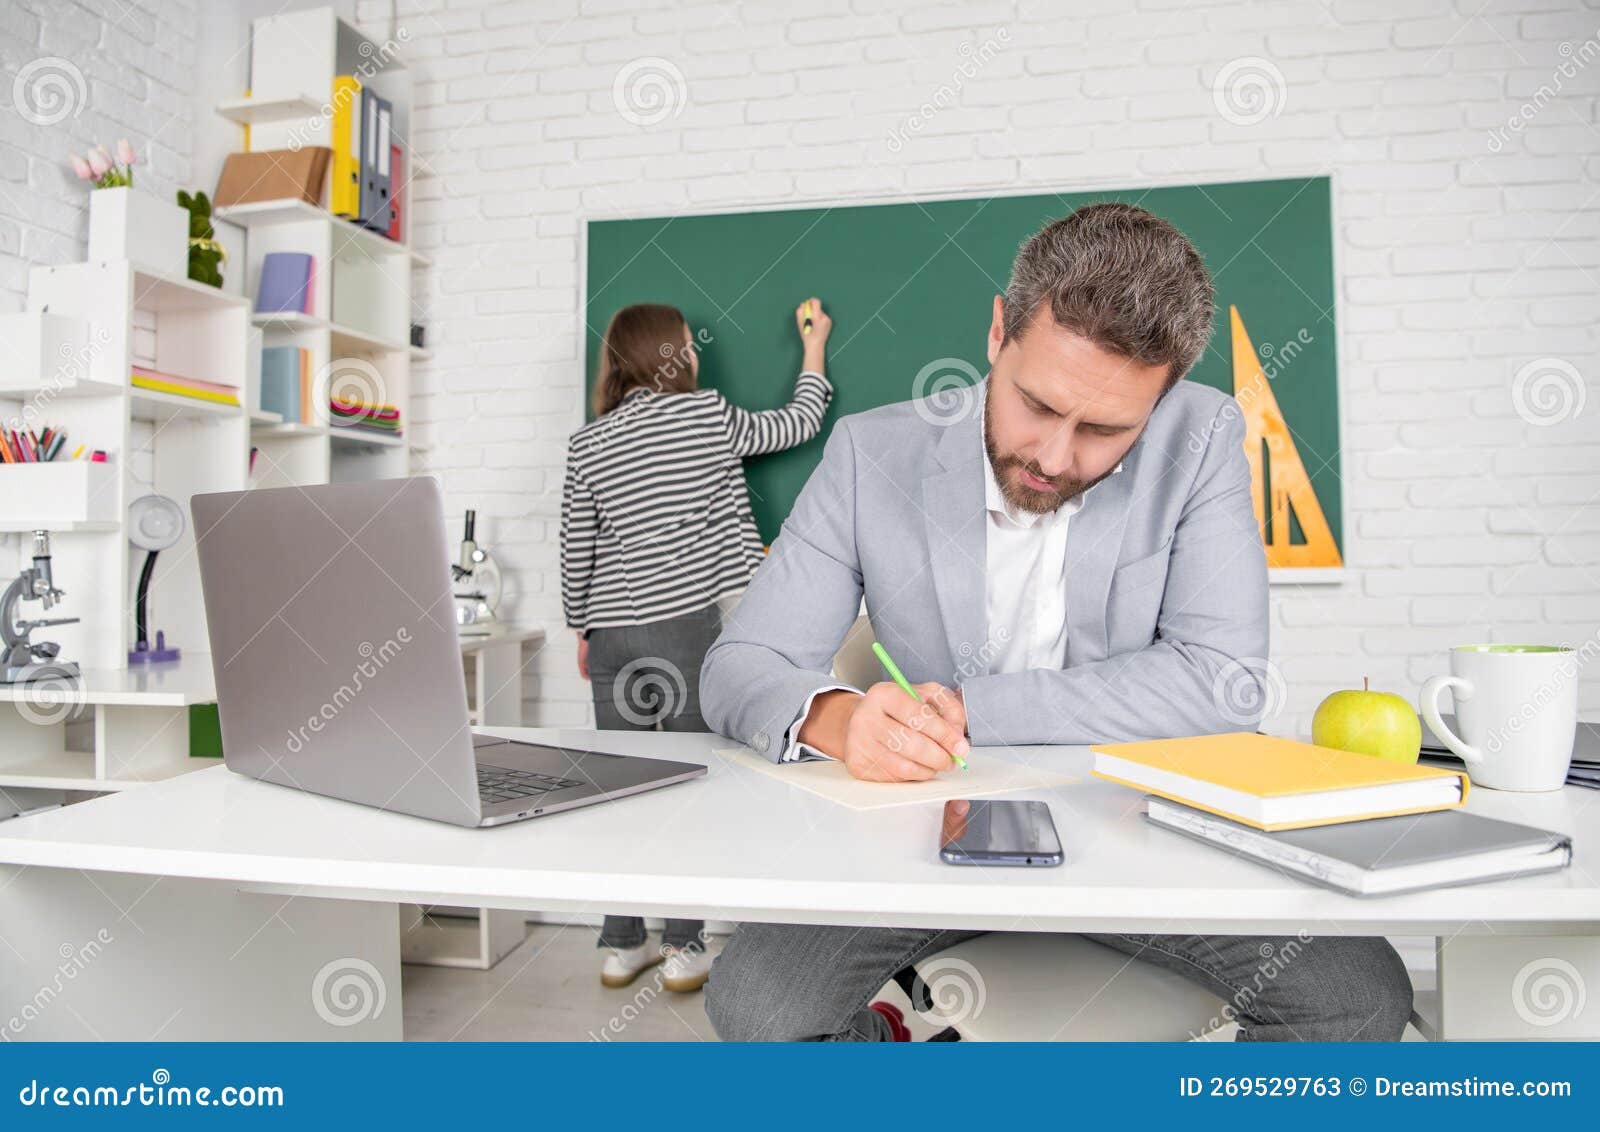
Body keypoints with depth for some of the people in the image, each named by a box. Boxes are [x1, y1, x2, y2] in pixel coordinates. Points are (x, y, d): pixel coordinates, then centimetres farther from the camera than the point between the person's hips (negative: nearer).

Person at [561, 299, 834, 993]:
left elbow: (575, 552, 8)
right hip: (686, 629, -4)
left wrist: (583, 630, 21)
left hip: (612, 635, 4)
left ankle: (621, 947, 20)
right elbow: (798, 425, 13)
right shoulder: (705, 415, -2)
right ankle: (684, 950, 11)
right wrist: (814, 348, 29)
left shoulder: (587, 444, 7)